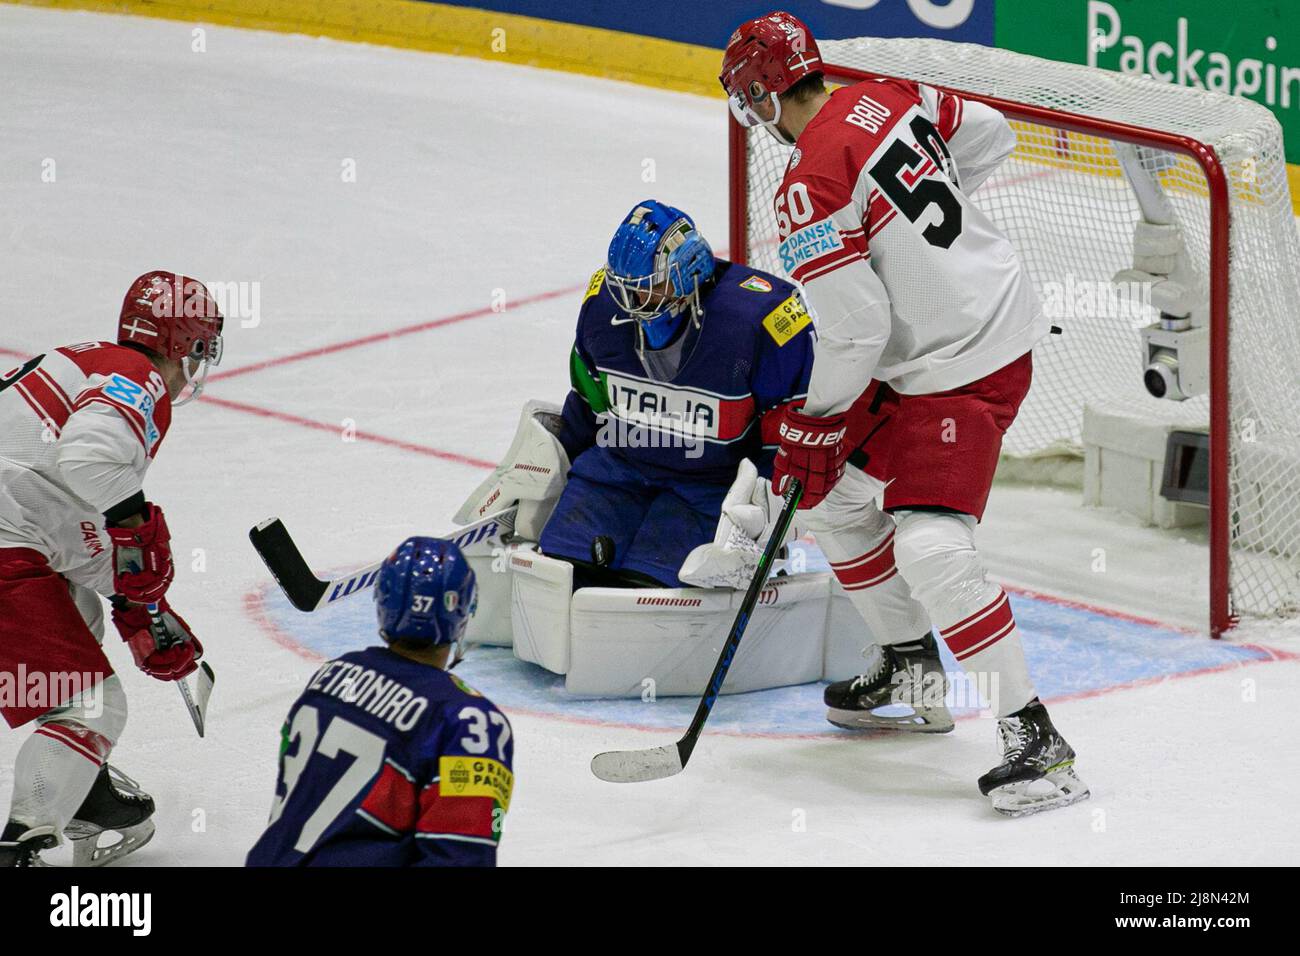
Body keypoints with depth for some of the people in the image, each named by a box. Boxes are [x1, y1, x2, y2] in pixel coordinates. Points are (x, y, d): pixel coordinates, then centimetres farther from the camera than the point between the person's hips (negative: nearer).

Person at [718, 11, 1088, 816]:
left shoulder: (810, 191, -22)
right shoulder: (890, 99, 2)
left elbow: (855, 331, -21)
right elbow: (990, 135, 17)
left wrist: (812, 429, -7)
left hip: (963, 370, -10)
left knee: (931, 550, -19)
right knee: (837, 497, 19)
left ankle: (1035, 739, -18)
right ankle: (912, 665, 34)